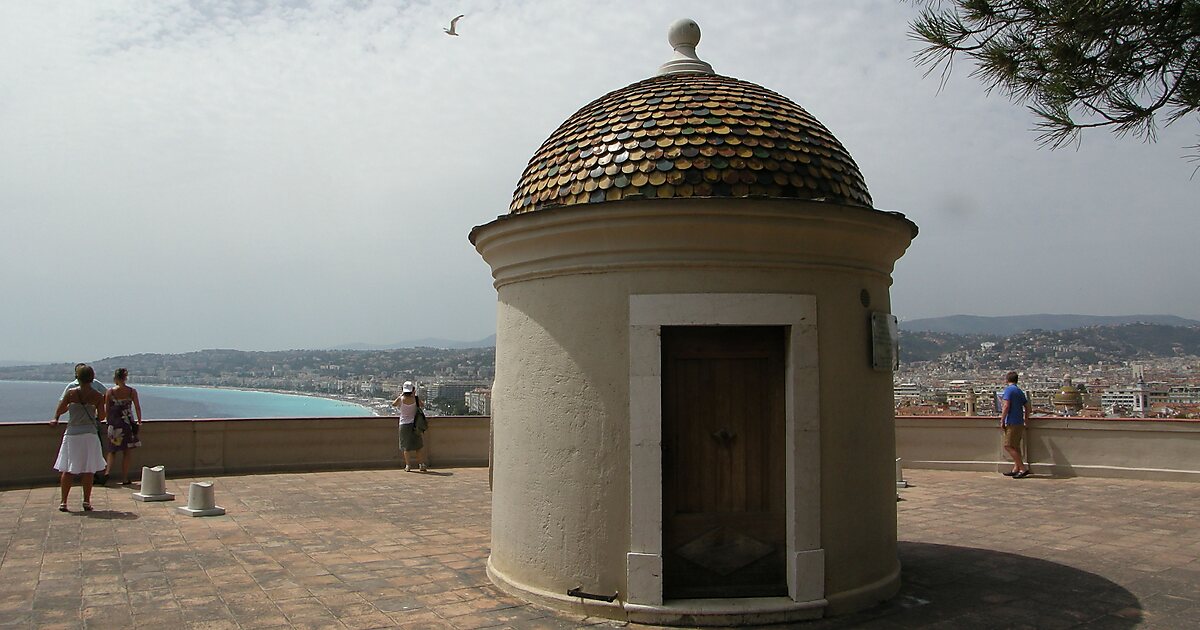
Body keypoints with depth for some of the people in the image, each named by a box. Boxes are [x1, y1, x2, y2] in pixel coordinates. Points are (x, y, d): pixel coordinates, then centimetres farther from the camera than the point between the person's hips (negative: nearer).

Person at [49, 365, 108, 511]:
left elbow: (60, 410, 6)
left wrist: (56, 419, 28)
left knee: (67, 470, 8)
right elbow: (101, 416, 1)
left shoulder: (71, 393, -3)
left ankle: (63, 502, 8)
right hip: (89, 434, 0)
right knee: (87, 470, 5)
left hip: (72, 434, 1)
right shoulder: (98, 396, -3)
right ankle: (86, 502, 6)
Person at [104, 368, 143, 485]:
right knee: (126, 452, 7)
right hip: (127, 423, 0)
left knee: (112, 451, 16)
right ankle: (125, 479, 9)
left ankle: (108, 472, -3)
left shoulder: (110, 391, -4)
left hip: (114, 424, 0)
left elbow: (106, 409, -1)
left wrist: (109, 422, 13)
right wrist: (139, 421, 13)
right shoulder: (132, 391, -4)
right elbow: (138, 408, 0)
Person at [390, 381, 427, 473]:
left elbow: (393, 404, 11)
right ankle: (421, 465, 9)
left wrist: (400, 395, 16)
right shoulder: (415, 398, -9)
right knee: (417, 446, 10)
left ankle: (408, 466, 4)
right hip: (414, 424, 1)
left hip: (404, 424, -1)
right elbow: (423, 406, 9)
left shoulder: (401, 399, -9)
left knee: (406, 446, 7)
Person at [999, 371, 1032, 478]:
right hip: (1020, 423, 9)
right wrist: (1026, 419, 31)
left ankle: (1023, 468, -11)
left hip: (1012, 423, -9)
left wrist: (1002, 421, -13)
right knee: (1015, 446, 13)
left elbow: (1006, 406, -17)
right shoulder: (1020, 391, 15)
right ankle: (1016, 469, 16)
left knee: (1008, 446, -8)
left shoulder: (1008, 389, -10)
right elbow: (1027, 406, 20)